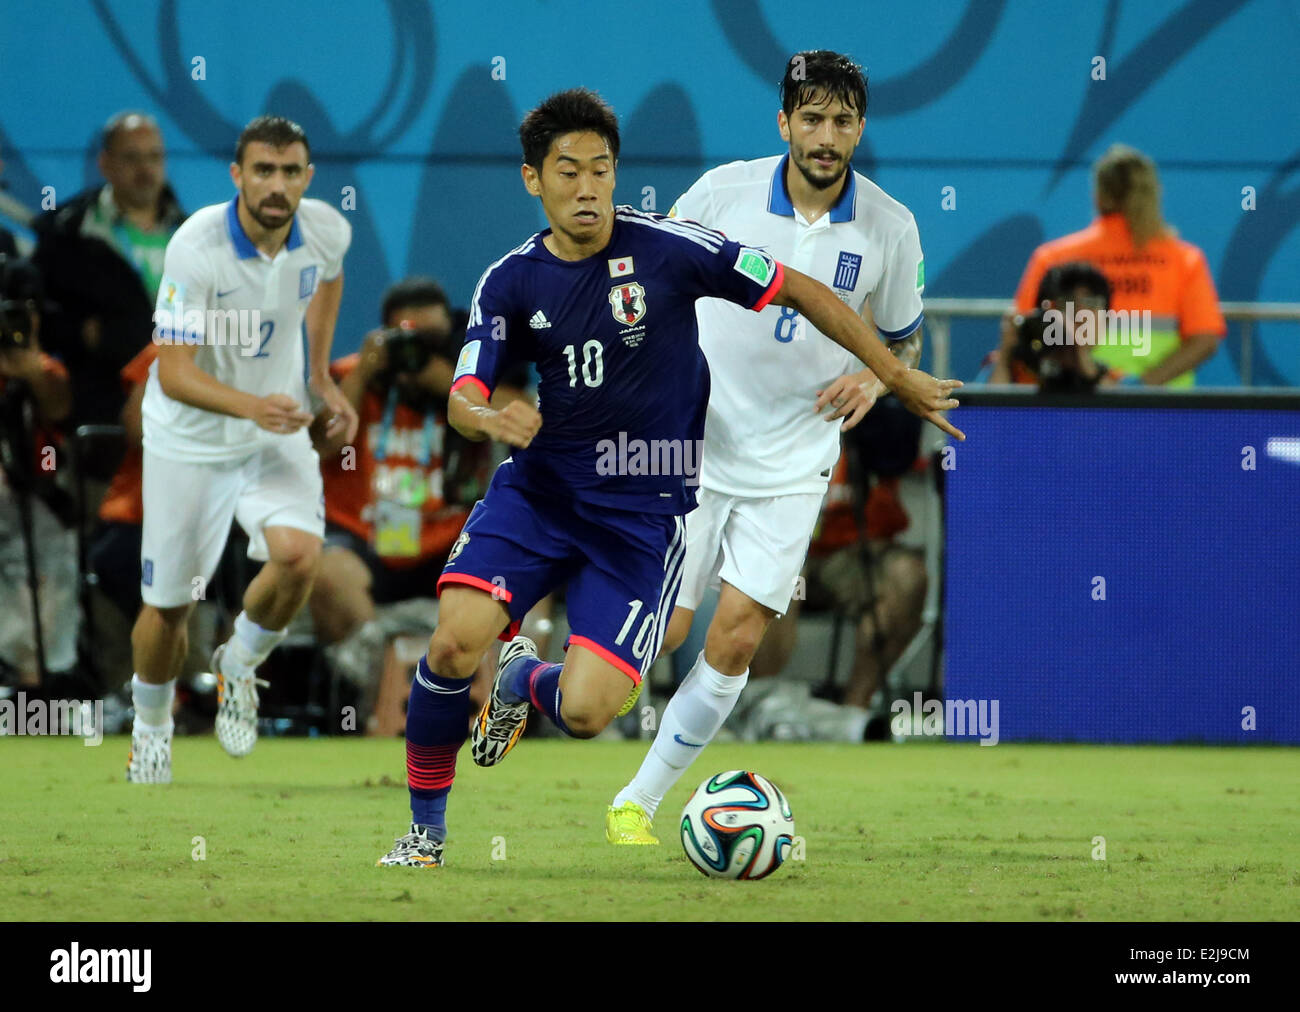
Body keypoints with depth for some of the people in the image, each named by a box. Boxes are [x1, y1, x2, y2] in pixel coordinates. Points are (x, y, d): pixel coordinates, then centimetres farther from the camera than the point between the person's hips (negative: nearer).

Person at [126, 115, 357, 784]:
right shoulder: (196, 247, -27)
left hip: (276, 434, 3)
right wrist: (253, 406, -44)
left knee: (298, 556, -23)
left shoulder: (326, 231, -13)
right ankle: (151, 725, 36)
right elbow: (174, 374, -28)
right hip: (189, 444, -3)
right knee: (169, 605, 5)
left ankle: (238, 667, 8)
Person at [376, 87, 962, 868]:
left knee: (585, 714, -15)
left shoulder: (666, 248, -11)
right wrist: (490, 418, -33)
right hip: (540, 489, 2)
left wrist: (899, 379, 0)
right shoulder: (512, 281, -2)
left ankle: (528, 683, 25)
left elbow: (802, 293, -3)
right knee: (454, 645, -22)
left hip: (643, 513, -2)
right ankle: (426, 831, 2)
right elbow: (462, 398, -7)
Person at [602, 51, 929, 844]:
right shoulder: (725, 191, -8)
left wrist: (873, 376, -9)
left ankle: (641, 801, 6)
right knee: (664, 630, -5)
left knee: (736, 640, -8)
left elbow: (904, 338, 11)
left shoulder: (890, 228, -4)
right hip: (692, 445, -1)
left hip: (792, 463, 1)